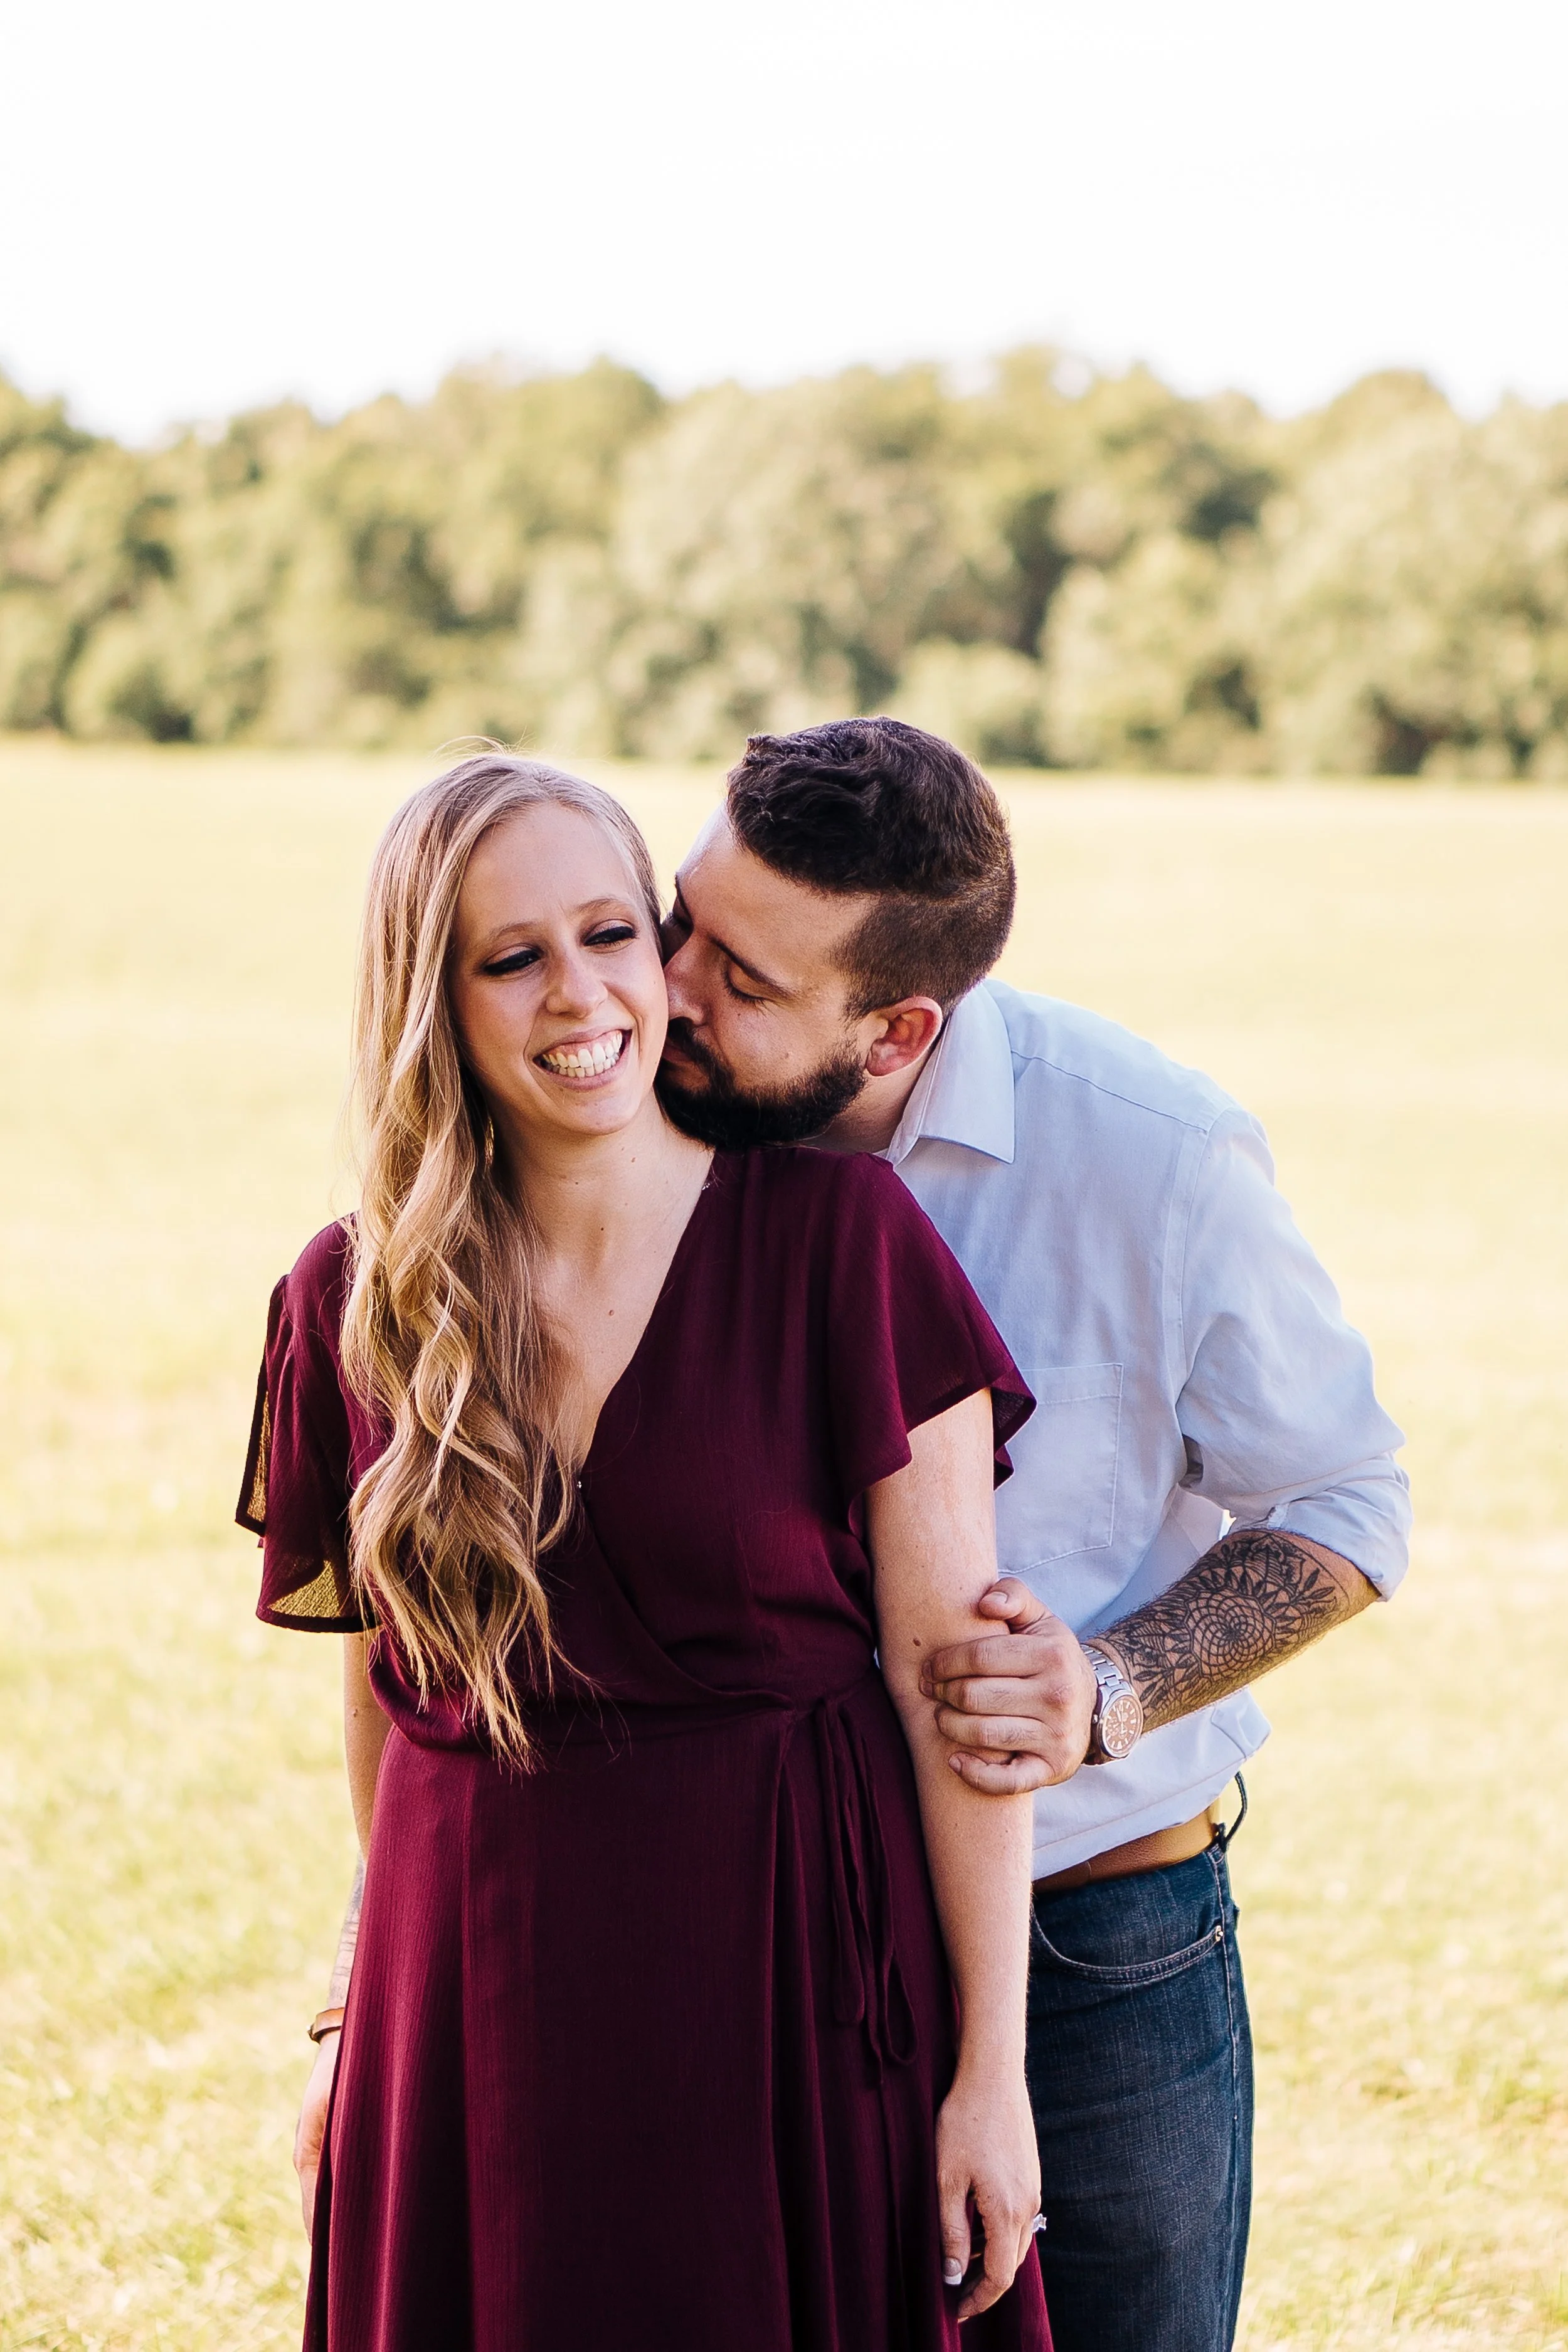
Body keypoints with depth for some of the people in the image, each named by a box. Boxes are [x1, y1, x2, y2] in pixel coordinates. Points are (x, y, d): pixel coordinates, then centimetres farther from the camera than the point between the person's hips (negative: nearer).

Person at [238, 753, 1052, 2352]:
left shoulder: (838, 1236, -9)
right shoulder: (351, 1304, 1)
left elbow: (952, 1676, -8)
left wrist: (992, 2070, -8)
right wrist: (390, 1971, 18)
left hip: (796, 1965, -2)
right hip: (479, 1987, 2)